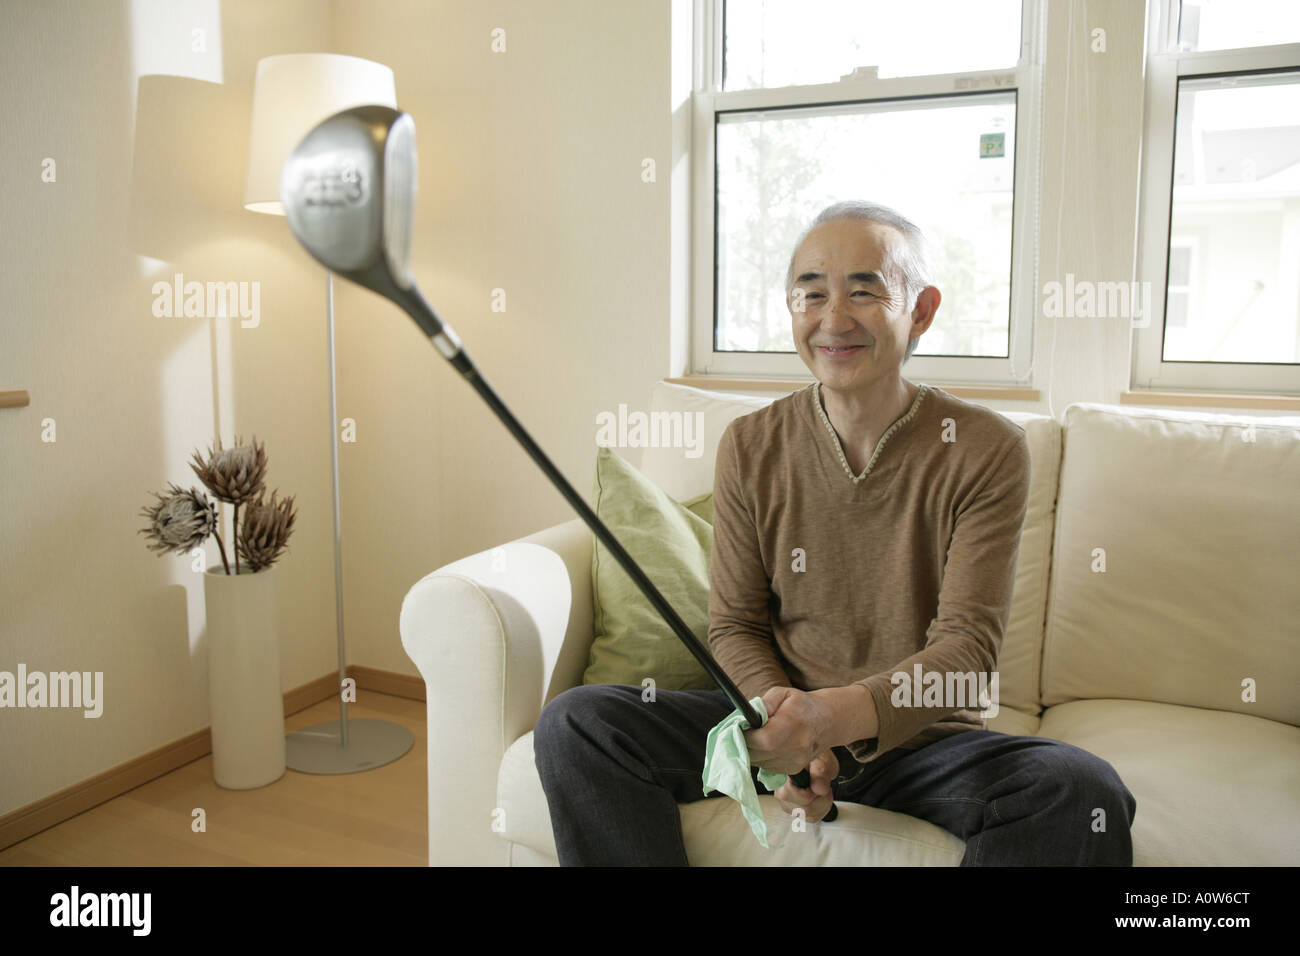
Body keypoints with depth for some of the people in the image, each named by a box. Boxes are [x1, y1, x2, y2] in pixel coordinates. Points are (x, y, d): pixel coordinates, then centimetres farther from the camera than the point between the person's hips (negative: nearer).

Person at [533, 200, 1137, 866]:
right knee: (572, 724, -18)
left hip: (925, 738, -1)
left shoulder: (986, 450, -7)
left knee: (1084, 793, -31)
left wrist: (836, 714, -32)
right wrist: (780, 723, -18)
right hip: (784, 729, 2)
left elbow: (969, 645, -14)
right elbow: (734, 625, 3)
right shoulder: (750, 447, 0)